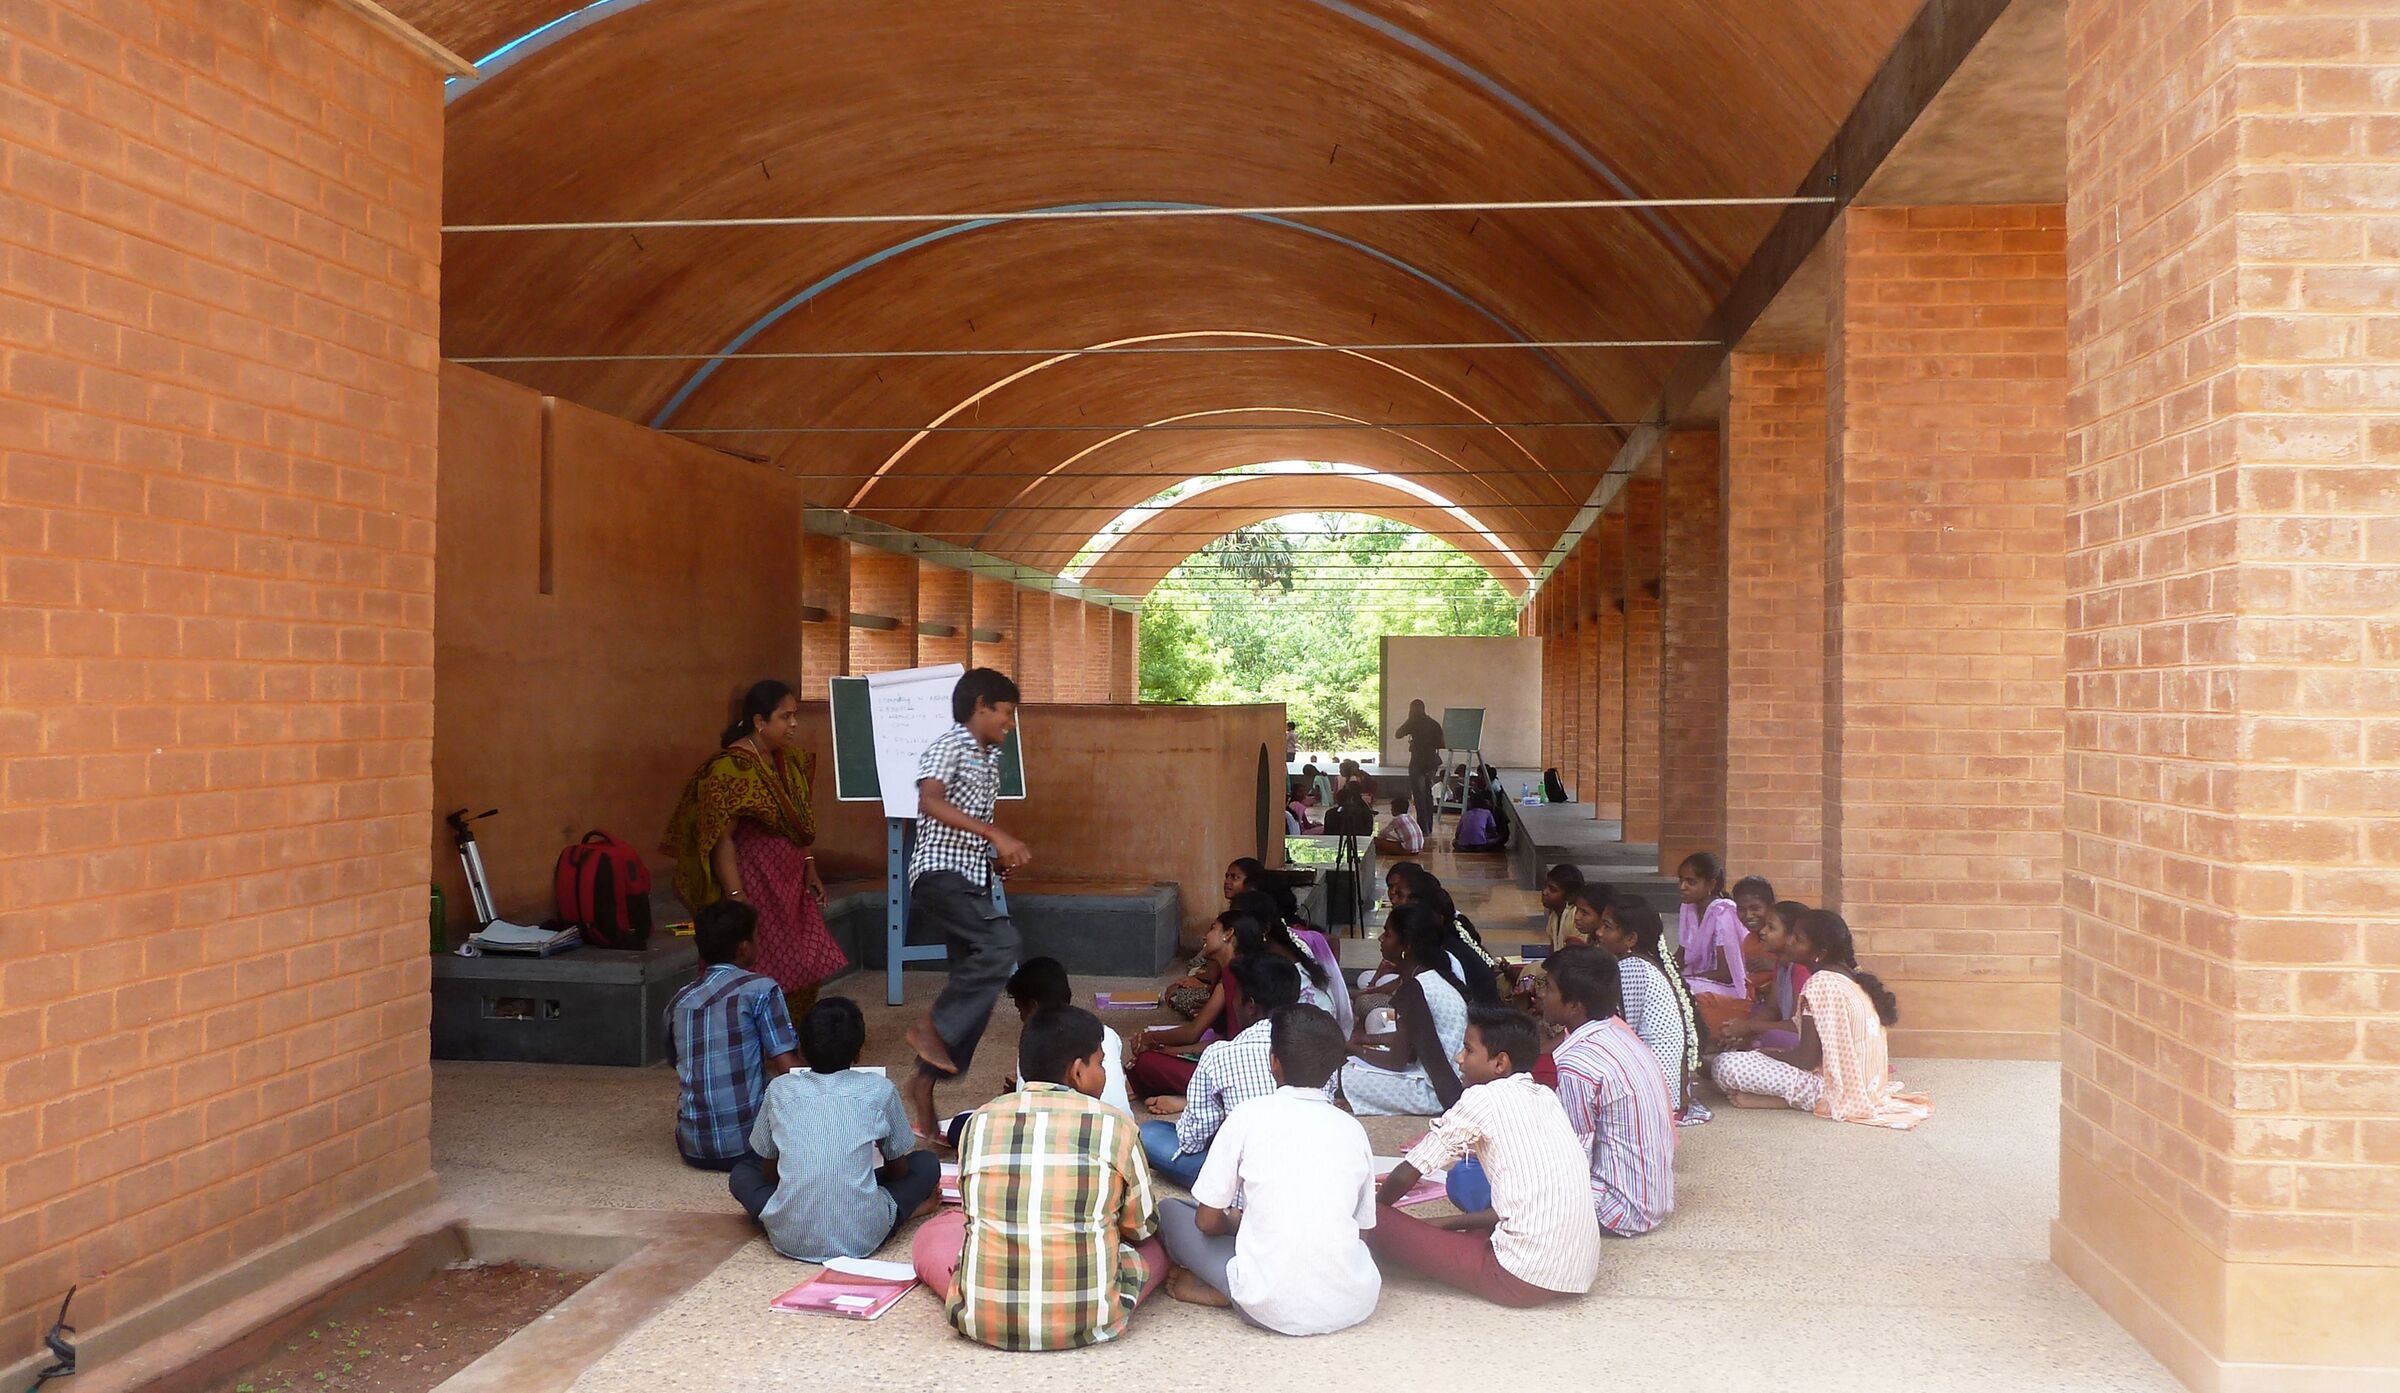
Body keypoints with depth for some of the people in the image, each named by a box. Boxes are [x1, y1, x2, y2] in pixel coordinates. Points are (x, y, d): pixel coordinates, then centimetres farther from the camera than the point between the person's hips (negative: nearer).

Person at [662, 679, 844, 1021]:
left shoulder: (788, 759, 9)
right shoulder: (732, 767, -17)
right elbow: (721, 839, -21)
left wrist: (809, 869, 14)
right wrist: (737, 898, -25)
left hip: (790, 885, 9)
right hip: (755, 888, -8)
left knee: (804, 974, 10)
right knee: (763, 980, -6)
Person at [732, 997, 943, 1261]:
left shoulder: (780, 1090, 6)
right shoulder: (879, 1090, 2)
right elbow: (898, 1168, 14)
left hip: (791, 1240, 1)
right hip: (862, 1239, 0)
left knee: (741, 1172, 28)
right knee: (926, 1163, 21)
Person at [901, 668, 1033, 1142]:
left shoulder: (989, 759, 19)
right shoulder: (949, 746, -8)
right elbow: (931, 801, -26)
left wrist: (1004, 853, 10)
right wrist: (995, 834, -31)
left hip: (973, 879, 9)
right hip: (941, 872, -9)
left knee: (974, 982, 5)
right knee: (1001, 942, -28)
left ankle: (926, 1080, 13)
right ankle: (933, 1027, -13)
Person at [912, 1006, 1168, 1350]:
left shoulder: (979, 1121, 2)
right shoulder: (1113, 1125, -5)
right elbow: (1142, 1226, 9)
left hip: (984, 1321, 1)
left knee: (931, 1233, 27)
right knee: (1154, 1243, 25)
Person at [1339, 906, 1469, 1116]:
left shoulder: (1413, 990, -21)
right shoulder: (1440, 975, 7)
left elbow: (1397, 1062, -16)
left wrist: (1357, 1050, -1)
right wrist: (1369, 1042, 13)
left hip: (1433, 1093, -10)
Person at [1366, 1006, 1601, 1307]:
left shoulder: (1482, 1098, -6)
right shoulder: (1546, 1098, 15)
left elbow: (1404, 1176, -1)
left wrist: (1377, 1207, 20)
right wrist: (1449, 1223, 23)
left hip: (1524, 1280, -8)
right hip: (1580, 1273, 8)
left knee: (1378, 1222, -5)